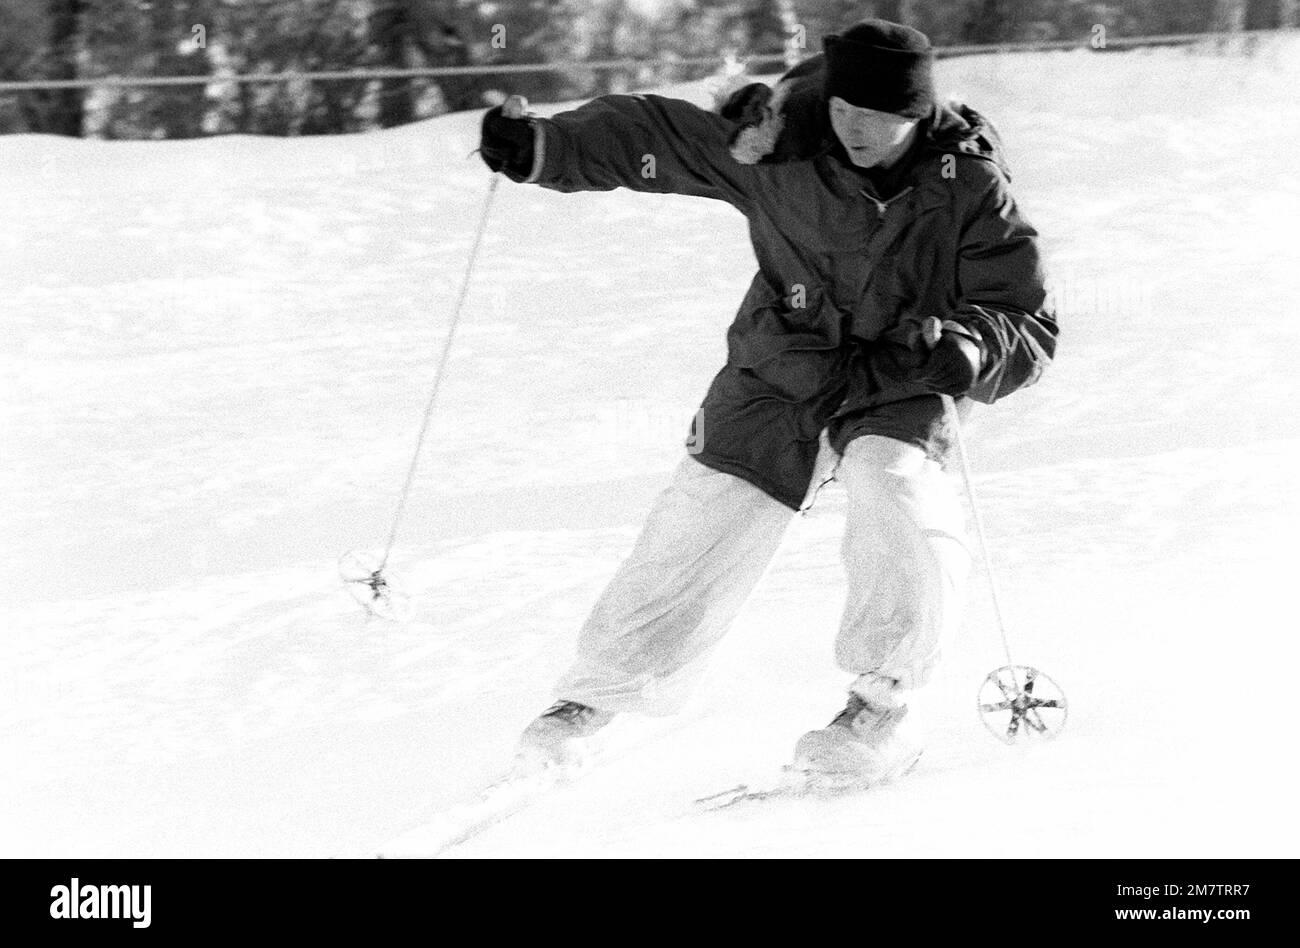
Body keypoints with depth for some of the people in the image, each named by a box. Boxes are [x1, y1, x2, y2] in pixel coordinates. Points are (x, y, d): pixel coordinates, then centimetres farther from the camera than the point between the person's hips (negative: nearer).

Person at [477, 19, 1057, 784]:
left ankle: (885, 704, -17)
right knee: (705, 524, -2)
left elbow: (1030, 326, -17)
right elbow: (652, 135, -9)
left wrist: (970, 350, -38)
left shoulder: (968, 185, -19)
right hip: (780, 368, 2)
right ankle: (598, 692, 20)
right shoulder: (779, 146, -18)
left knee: (898, 490, -30)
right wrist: (543, 146, -21)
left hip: (899, 385, -2)